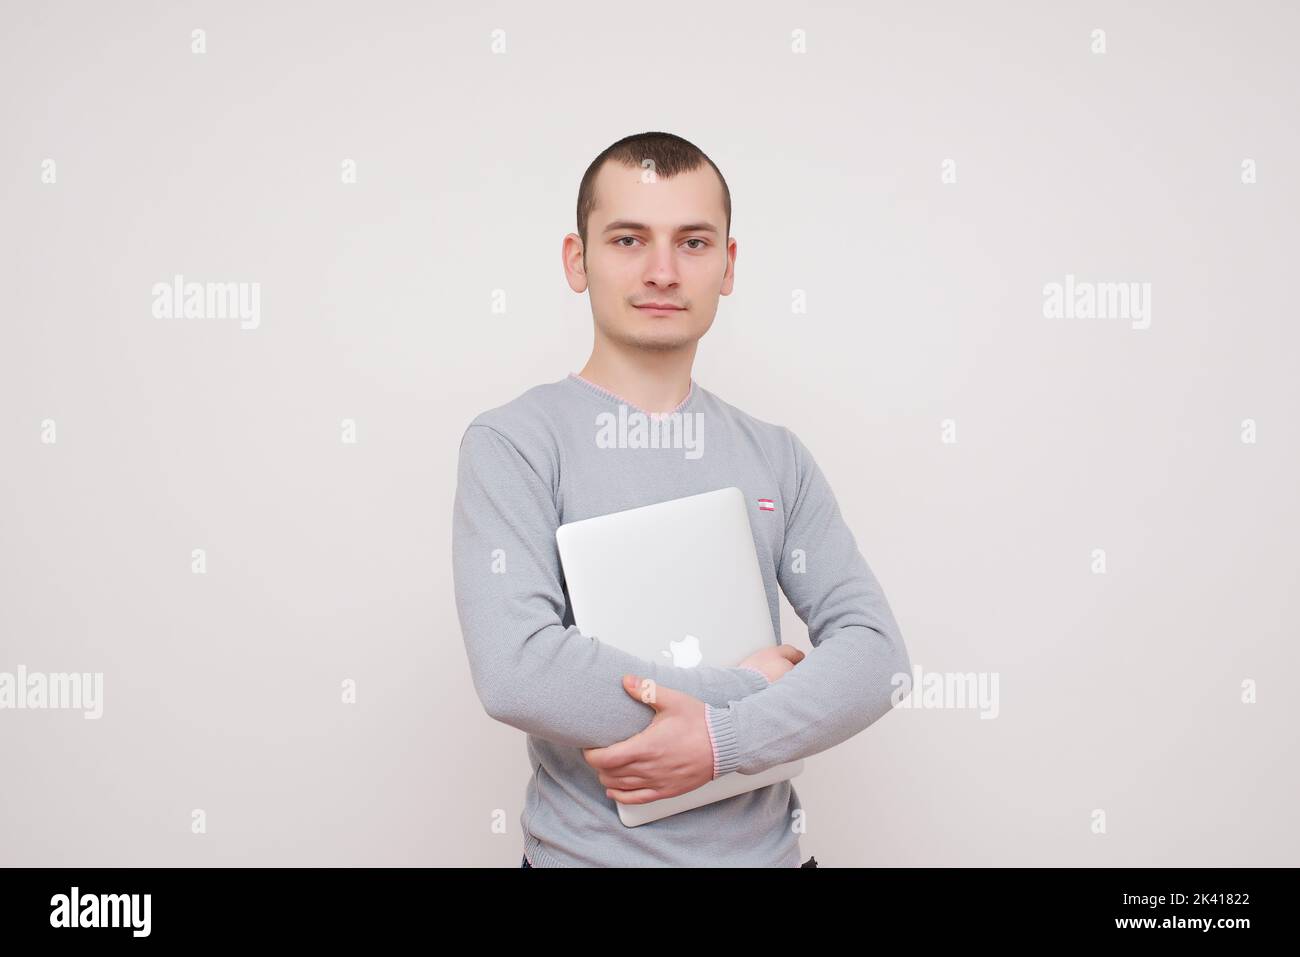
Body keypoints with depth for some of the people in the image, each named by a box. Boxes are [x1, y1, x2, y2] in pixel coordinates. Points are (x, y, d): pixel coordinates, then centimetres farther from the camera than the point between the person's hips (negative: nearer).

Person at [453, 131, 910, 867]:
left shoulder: (776, 455, 2)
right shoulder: (513, 442, -11)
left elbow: (876, 648, -6)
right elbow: (515, 670, -23)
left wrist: (723, 740, -21)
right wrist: (752, 686, -16)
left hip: (766, 846, 3)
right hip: (590, 849, -3)